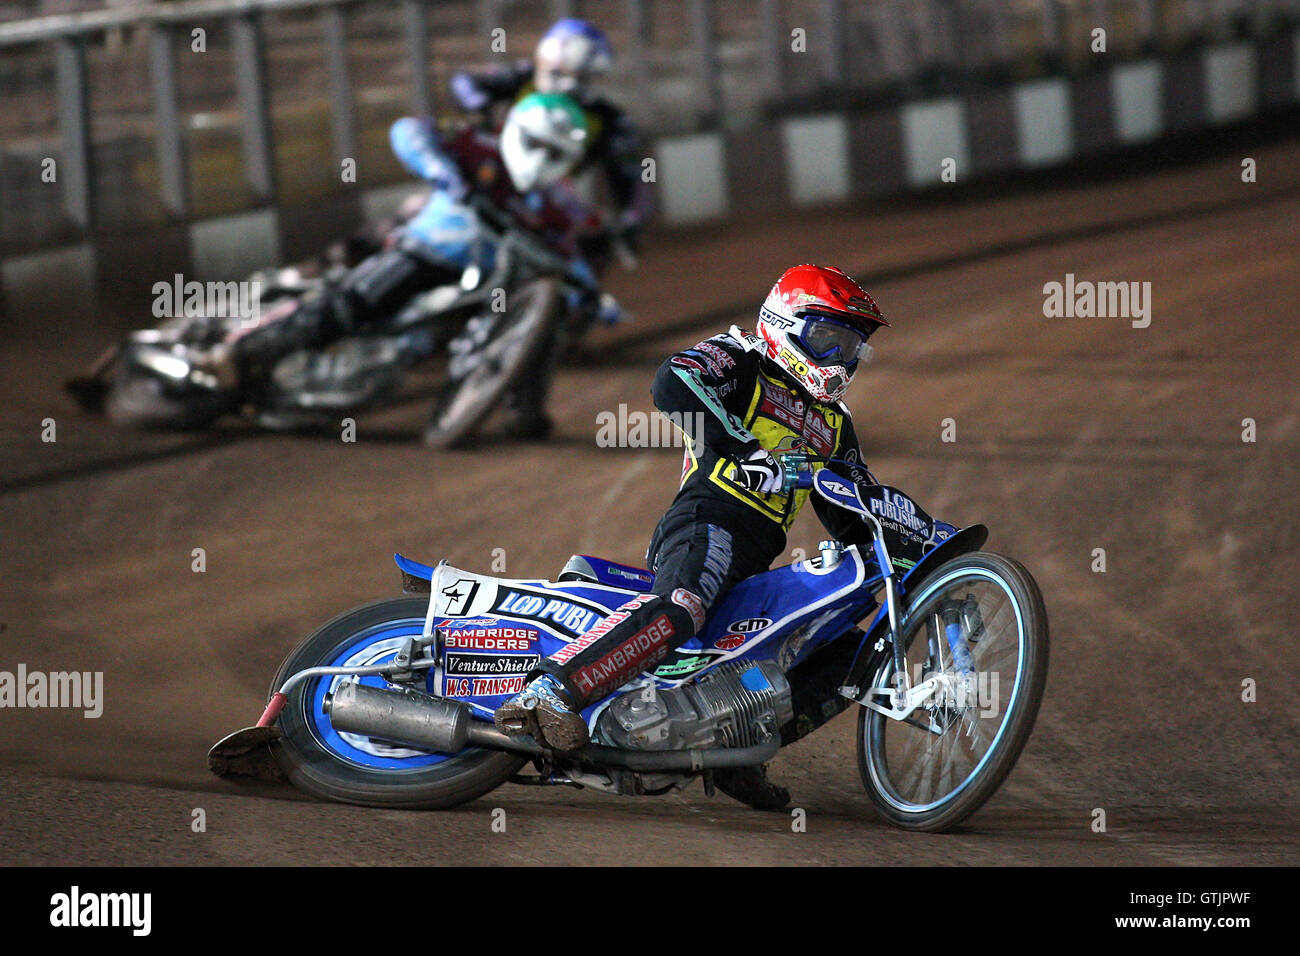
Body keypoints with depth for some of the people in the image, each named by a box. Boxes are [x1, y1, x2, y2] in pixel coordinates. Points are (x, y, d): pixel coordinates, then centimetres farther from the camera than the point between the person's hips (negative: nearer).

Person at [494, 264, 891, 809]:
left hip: (756, 571, 9)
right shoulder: (738, 362, 9)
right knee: (684, 606, -38)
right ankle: (547, 693, -52)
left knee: (843, 659, 2)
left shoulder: (834, 425, 32)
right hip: (707, 521, -9)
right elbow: (672, 384, -13)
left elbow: (854, 520, 33)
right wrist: (742, 448, -22)